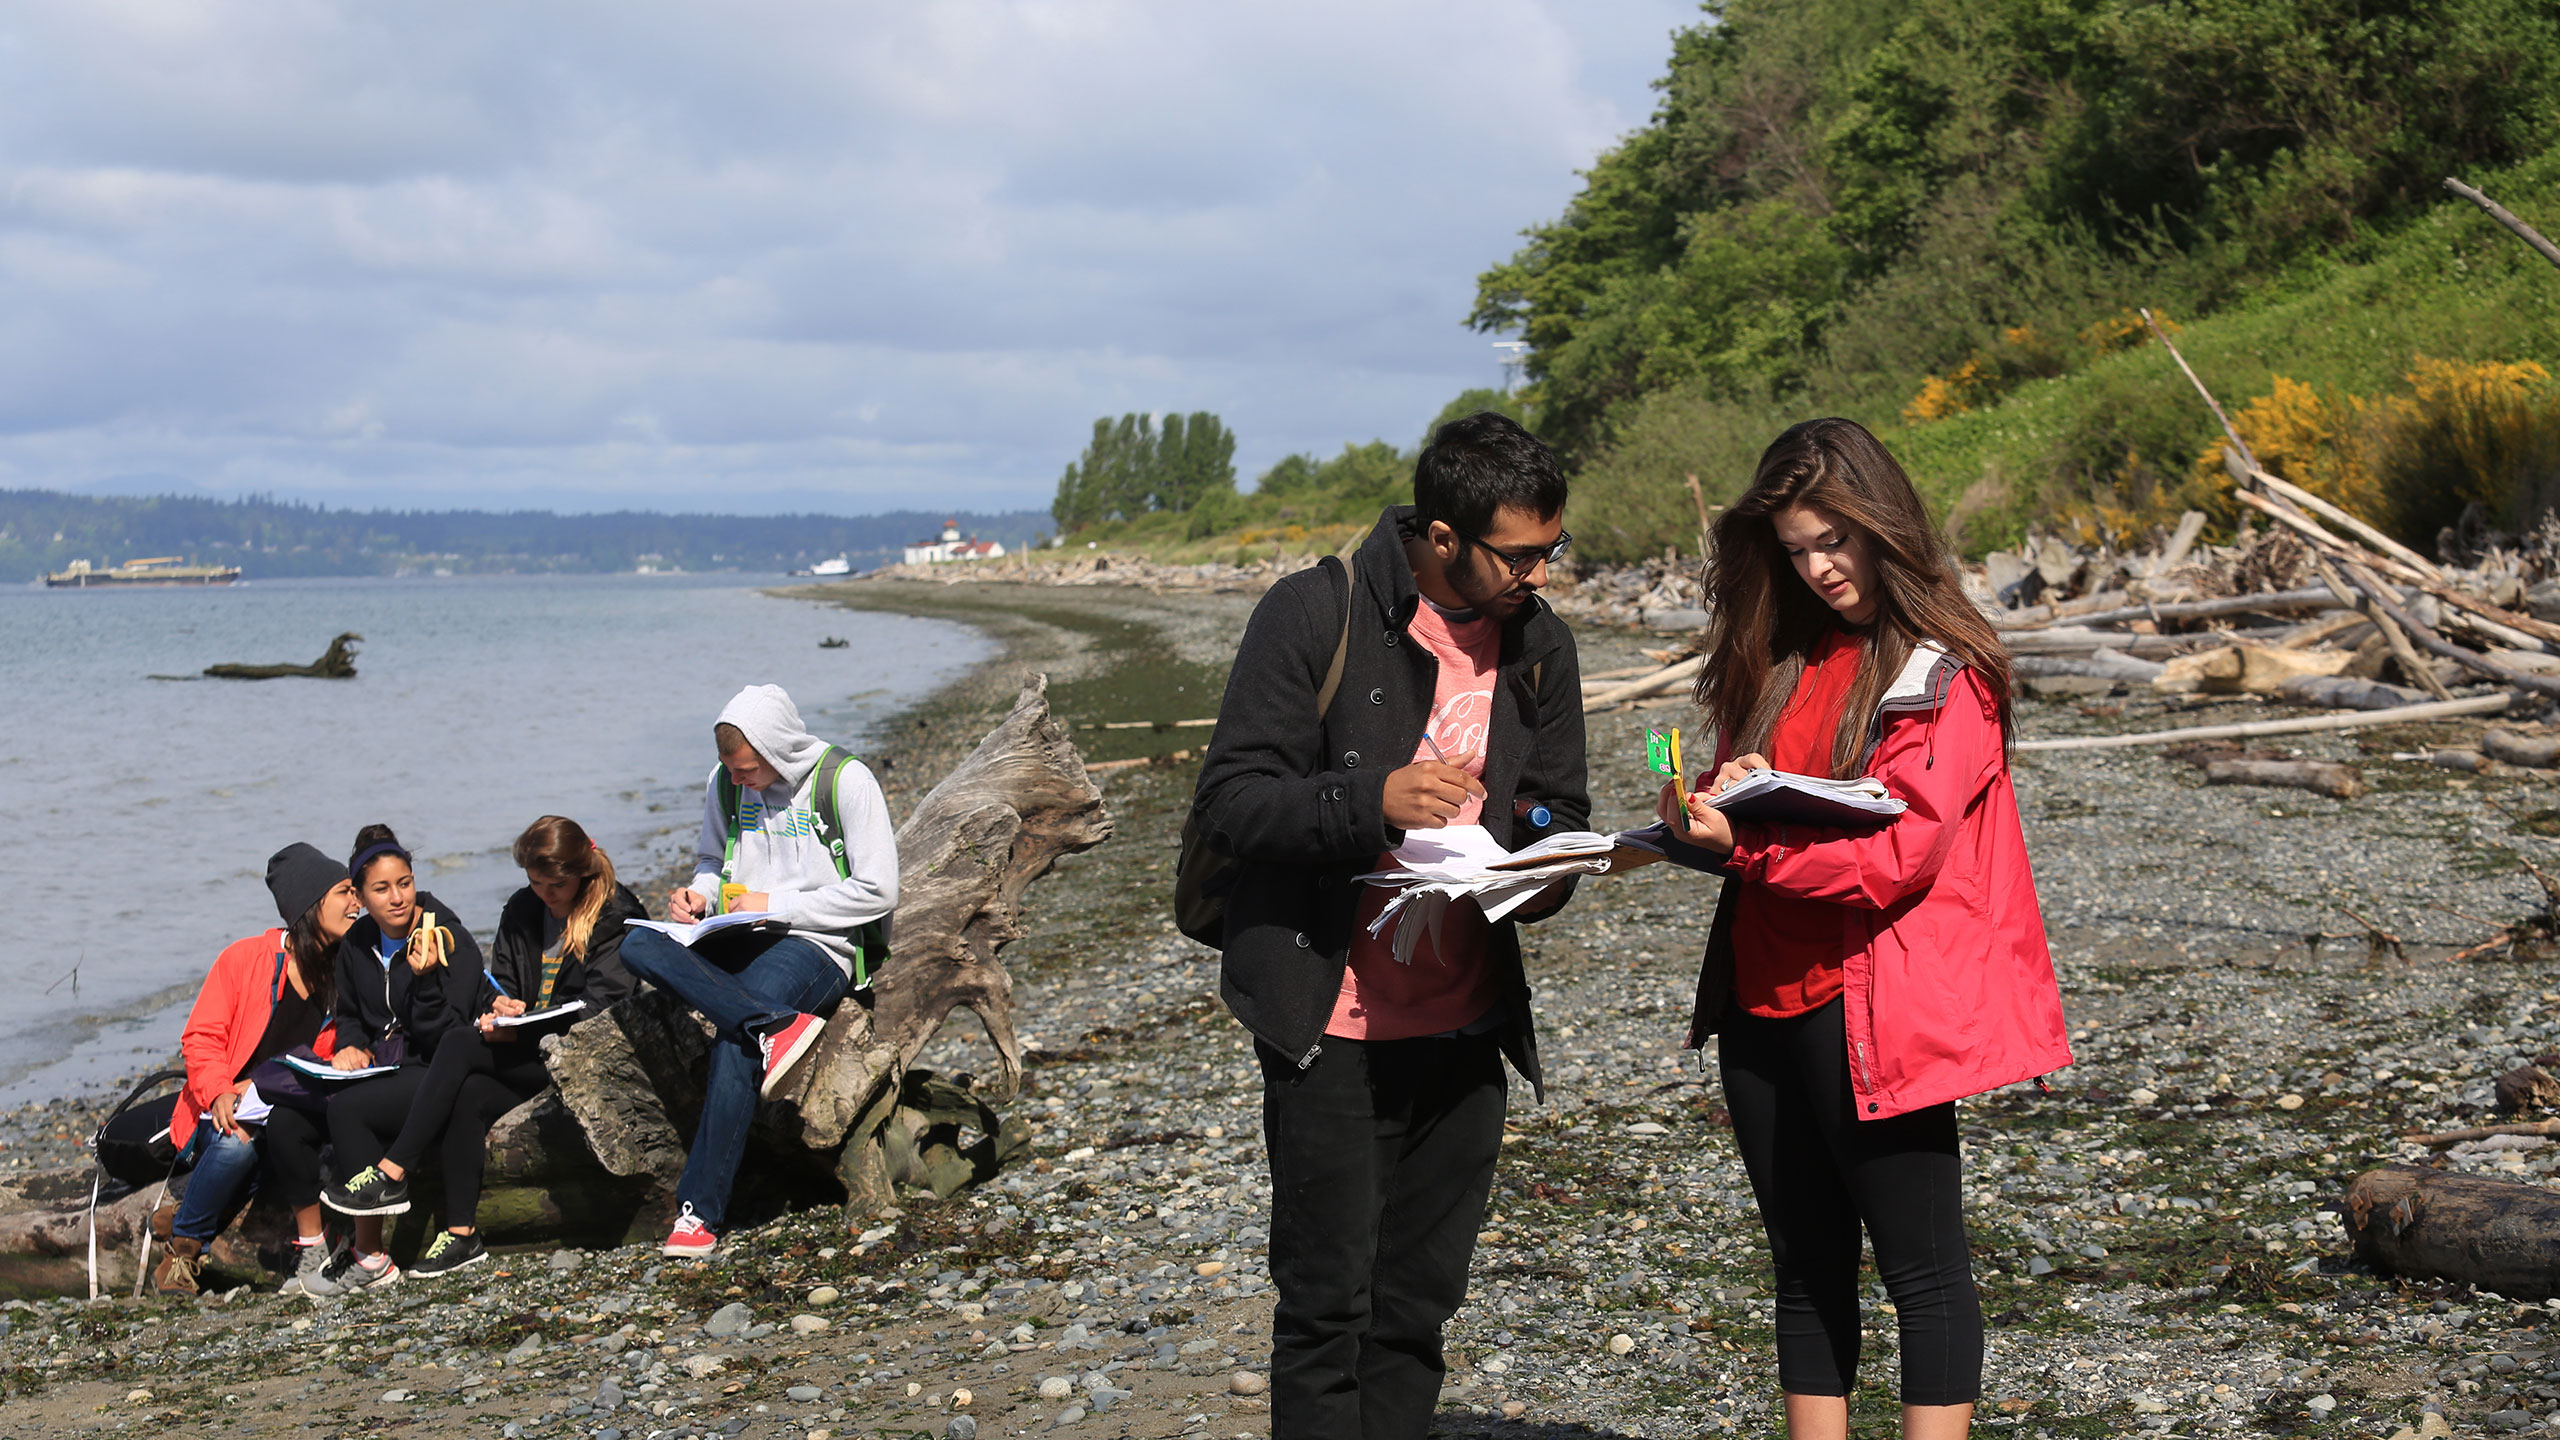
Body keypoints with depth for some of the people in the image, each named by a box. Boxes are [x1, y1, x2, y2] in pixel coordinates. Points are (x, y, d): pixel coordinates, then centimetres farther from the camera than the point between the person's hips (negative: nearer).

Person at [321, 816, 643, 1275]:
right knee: (465, 1096, -28)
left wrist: (519, 1028, -22)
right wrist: (498, 1008, -10)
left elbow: (598, 1007, -13)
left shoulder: (617, 917, -4)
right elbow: (496, 987, 16)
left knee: (459, 1043, -25)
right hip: (522, 1059, 6)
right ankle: (461, 1233, -25)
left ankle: (390, 1176, -25)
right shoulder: (521, 911, 16)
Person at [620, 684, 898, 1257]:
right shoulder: (723, 784, 8)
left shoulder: (846, 781, -8)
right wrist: (699, 892, 0)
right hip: (743, 941, 6)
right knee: (638, 947, -25)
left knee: (735, 1039, -33)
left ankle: (700, 1210, -29)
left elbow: (877, 892, -9)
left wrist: (778, 904, -11)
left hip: (820, 946, -6)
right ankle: (776, 1026, -40)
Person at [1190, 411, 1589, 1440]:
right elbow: (1229, 799, -12)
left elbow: (1558, 807, 18)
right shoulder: (1317, 614, -10)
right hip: (1332, 1030, -5)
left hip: (1467, 1025, 6)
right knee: (1328, 1306, -2)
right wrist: (1371, 802, -28)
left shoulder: (1538, 643, 8)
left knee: (1419, 1306, 13)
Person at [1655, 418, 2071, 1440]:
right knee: (1808, 1269, 13)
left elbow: (1900, 854, -17)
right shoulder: (1783, 657, 13)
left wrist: (1747, 847, -24)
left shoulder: (1945, 674, -7)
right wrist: (1716, 805, -2)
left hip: (1870, 1007, -7)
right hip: (1762, 1003, 7)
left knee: (1922, 1268, 0)